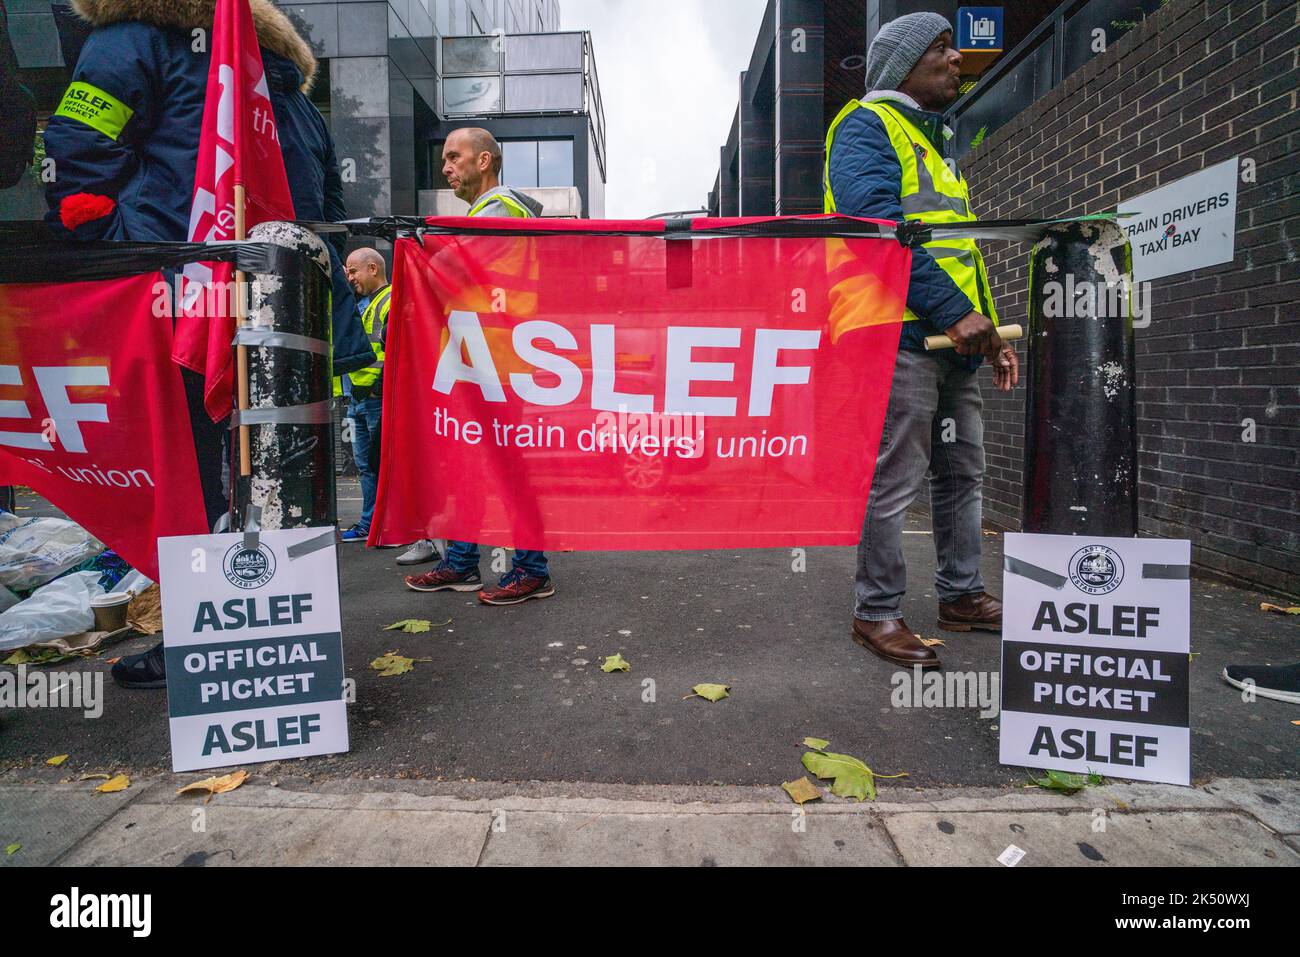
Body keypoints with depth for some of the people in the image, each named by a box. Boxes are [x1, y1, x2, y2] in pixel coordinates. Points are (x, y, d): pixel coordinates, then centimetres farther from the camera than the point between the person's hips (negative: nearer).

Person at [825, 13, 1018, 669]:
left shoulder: (934, 144, 28)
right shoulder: (867, 126, 0)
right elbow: (878, 221, -18)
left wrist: (989, 332, 18)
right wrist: (954, 310, -21)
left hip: (954, 345, 10)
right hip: (901, 337, -9)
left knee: (962, 474, 13)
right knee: (893, 483, -6)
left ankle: (961, 595, 26)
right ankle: (876, 612, 6)